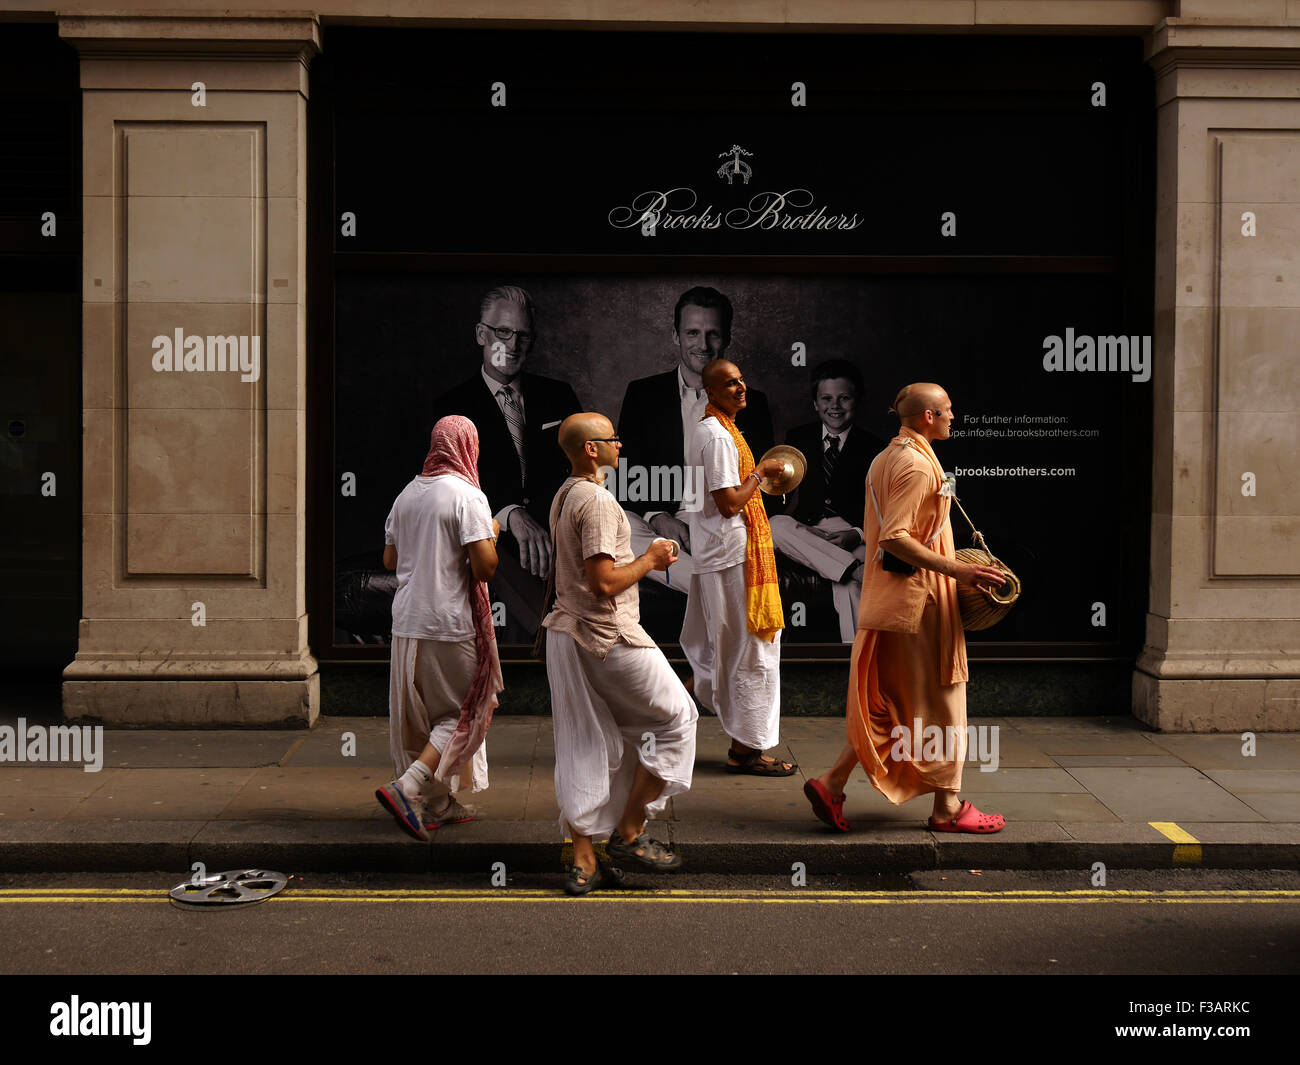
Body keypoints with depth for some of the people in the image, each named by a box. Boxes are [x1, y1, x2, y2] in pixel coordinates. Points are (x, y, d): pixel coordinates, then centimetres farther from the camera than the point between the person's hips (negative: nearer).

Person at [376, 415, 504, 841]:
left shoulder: (408, 494, 9)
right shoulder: (467, 495, -12)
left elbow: (390, 559, 16)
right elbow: (485, 567, -18)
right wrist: (490, 534, 1)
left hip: (407, 622, 7)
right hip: (450, 623, -7)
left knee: (421, 716, 14)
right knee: (467, 712, 3)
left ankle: (437, 803, 21)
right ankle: (406, 788, -9)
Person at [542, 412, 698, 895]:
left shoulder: (564, 496, 14)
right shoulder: (597, 500, -17)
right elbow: (604, 583, -23)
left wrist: (643, 559, 15)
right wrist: (649, 560, -8)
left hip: (567, 633, 9)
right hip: (608, 637, -9)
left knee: (583, 748, 9)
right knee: (675, 719, 6)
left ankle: (583, 862, 11)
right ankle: (629, 833, 8)